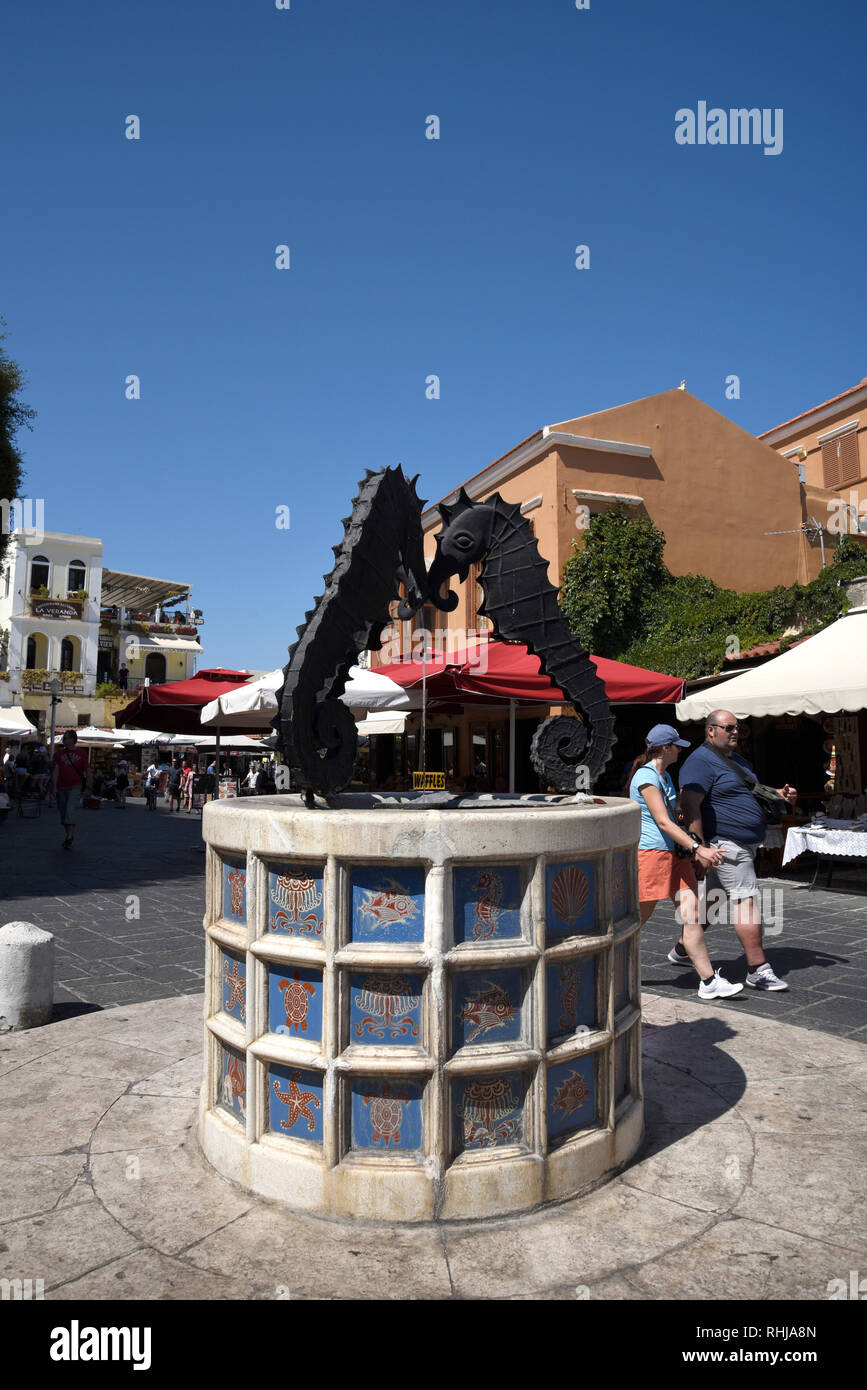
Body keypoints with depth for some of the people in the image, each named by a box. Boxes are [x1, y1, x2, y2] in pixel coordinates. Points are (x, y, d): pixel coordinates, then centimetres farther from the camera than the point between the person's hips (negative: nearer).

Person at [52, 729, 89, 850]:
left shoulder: (81, 753, 2)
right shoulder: (59, 753, 10)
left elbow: (85, 771, 6)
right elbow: (56, 770, 7)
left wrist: (84, 786, 4)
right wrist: (55, 787, 0)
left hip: (76, 787, -4)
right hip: (62, 787, 4)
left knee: (70, 811, -17)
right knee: (63, 813, 10)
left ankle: (69, 839, -18)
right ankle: (68, 836, 25)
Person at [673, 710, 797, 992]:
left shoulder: (736, 759, 19)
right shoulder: (700, 762, -13)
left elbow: (750, 794, 31)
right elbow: (689, 805, -21)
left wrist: (779, 795, 11)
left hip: (746, 845, 10)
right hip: (725, 844, -10)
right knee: (746, 900, -11)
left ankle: (682, 949, 29)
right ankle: (758, 970, -6)